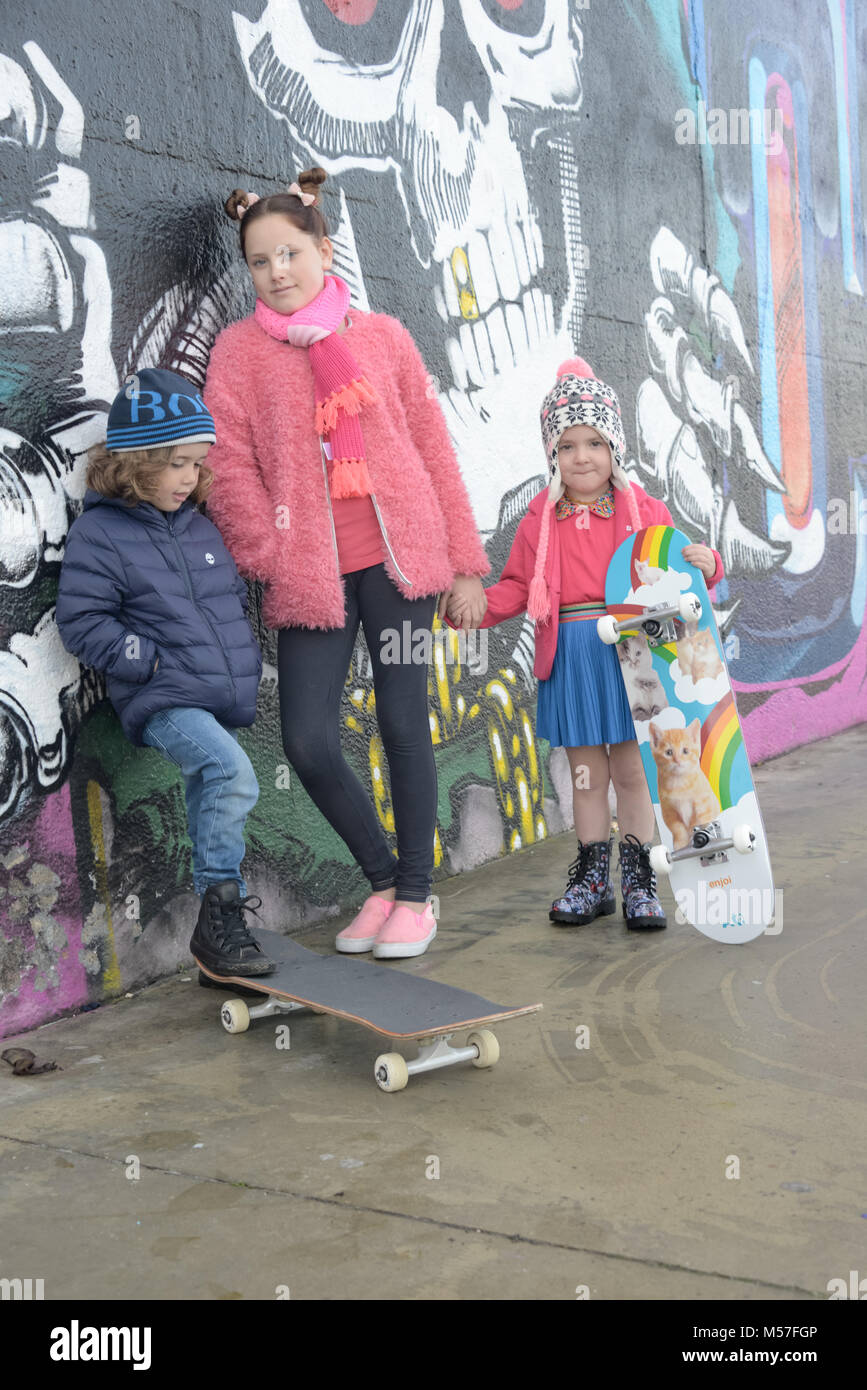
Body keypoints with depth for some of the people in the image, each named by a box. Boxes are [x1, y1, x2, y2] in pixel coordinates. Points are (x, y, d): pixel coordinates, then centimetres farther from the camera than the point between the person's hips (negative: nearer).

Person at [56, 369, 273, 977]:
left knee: (212, 812, 13)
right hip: (161, 702, -7)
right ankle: (221, 913, -19)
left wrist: (244, 659, 13)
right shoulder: (98, 533, -5)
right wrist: (155, 662, -15)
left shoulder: (202, 528, 15)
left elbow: (236, 597, 27)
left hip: (224, 700, 7)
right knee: (232, 771, -29)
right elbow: (82, 623, -8)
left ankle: (219, 927, 25)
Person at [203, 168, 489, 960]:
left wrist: (465, 562, 6)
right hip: (312, 572, 0)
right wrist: (269, 562, -8)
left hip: (399, 558, 0)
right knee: (307, 740, -6)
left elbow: (433, 448, 9)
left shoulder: (381, 336, 9)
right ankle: (383, 878, 20)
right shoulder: (238, 352, 6)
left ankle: (417, 894, 19)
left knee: (403, 721, 1)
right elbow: (230, 470, 0)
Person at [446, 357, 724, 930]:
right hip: (570, 656, 2)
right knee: (586, 773, 11)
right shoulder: (540, 522, 8)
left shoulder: (644, 511, 3)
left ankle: (639, 876, 17)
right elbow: (519, 586, 10)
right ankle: (592, 877, 23)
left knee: (631, 769, 4)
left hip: (630, 651, -2)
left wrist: (705, 566, -17)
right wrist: (480, 603, -7)